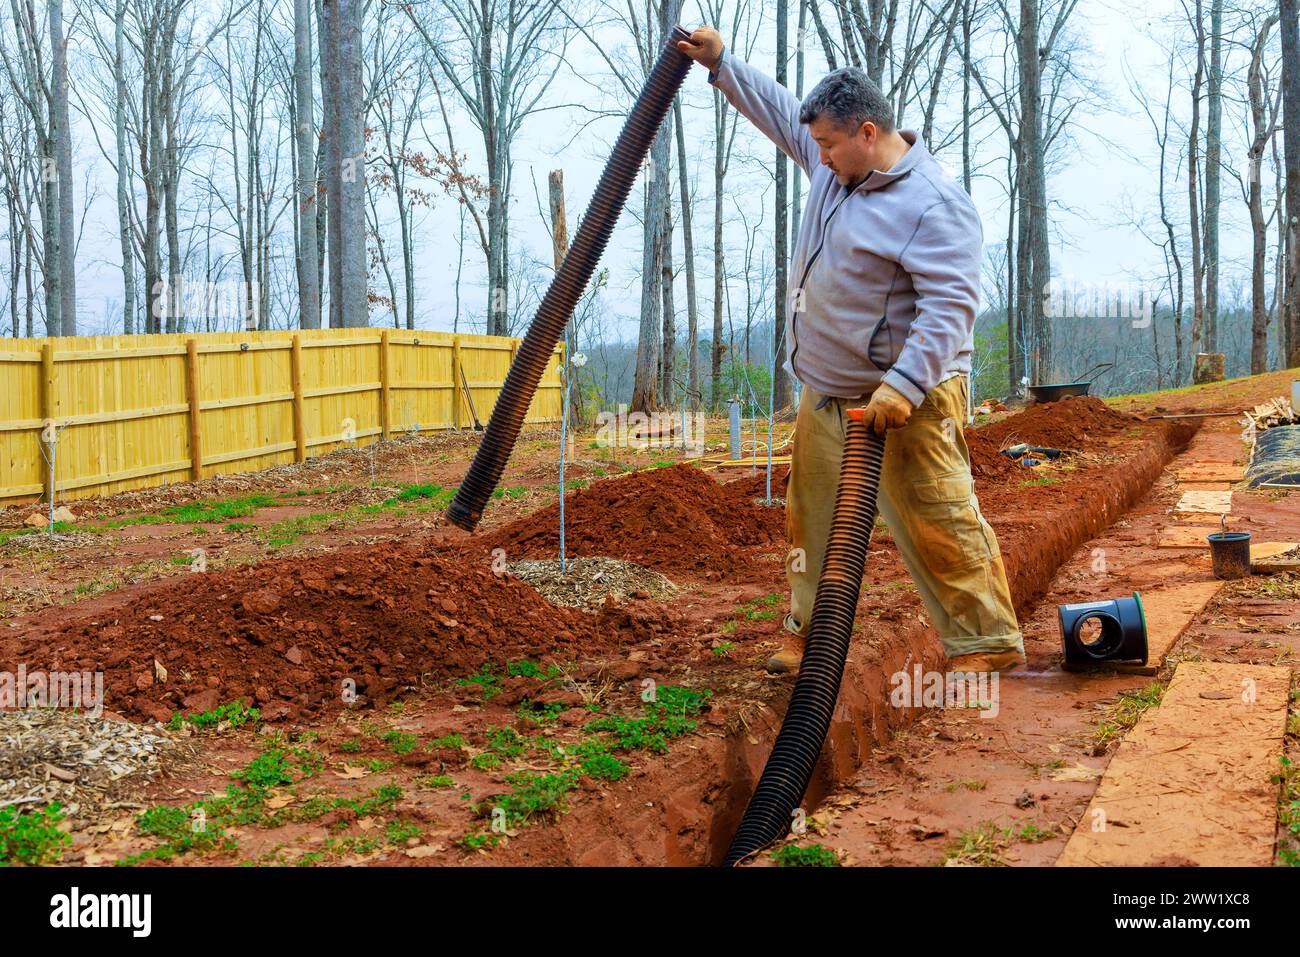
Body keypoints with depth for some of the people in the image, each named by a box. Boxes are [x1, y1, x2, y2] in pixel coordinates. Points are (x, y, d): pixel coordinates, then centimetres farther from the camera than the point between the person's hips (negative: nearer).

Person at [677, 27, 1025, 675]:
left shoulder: (933, 206, -20)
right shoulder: (834, 163, 7)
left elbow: (949, 306, -27)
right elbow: (779, 110, 23)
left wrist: (902, 386, -35)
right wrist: (721, 64, 20)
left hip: (907, 400, -9)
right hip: (827, 395, 9)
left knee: (938, 522, -7)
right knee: (812, 515, 14)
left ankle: (988, 643, 4)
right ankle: (809, 633, 26)